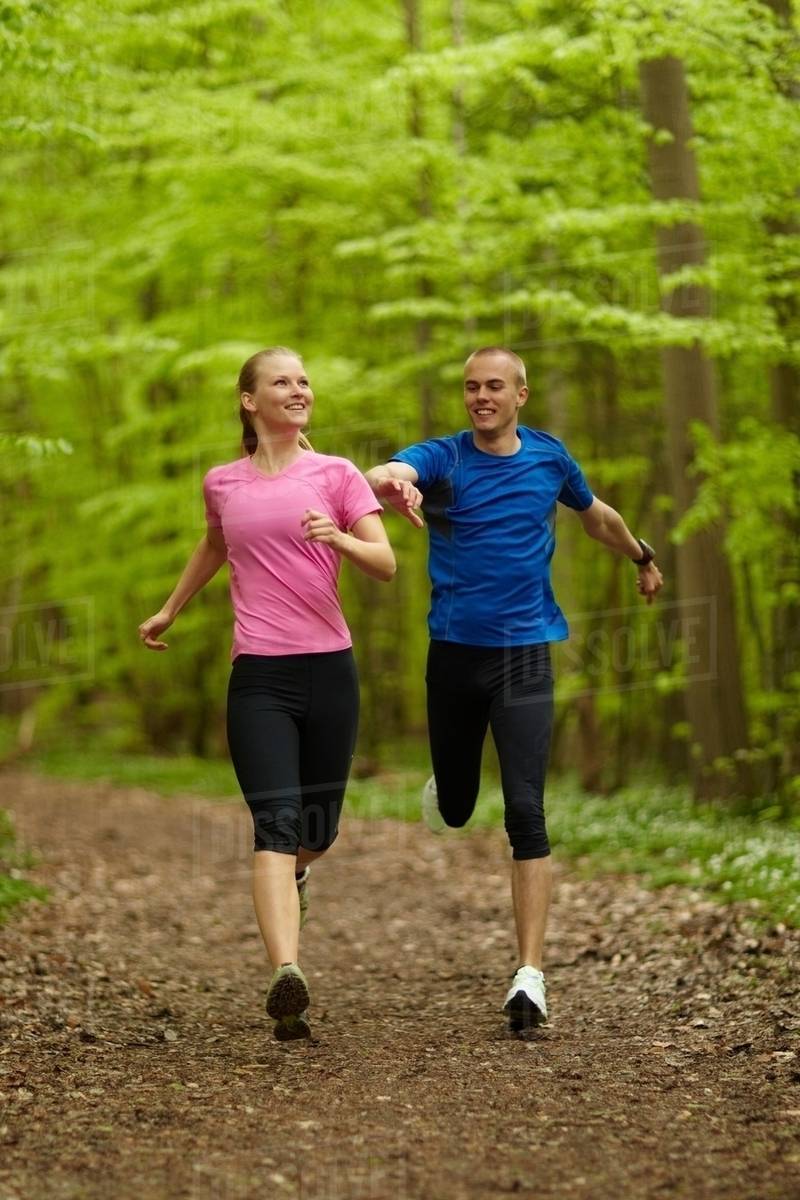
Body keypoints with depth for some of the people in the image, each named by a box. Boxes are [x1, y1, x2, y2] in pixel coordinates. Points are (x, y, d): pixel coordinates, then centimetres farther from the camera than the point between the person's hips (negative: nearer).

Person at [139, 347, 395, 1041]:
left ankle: (291, 876, 48)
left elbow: (386, 564, -3)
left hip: (329, 669, 0)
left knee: (318, 829, 11)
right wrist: (171, 610, 42)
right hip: (260, 676, 0)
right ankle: (287, 976, -29)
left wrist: (340, 539, -23)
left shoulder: (336, 475, 5)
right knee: (277, 824, -16)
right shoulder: (222, 484, 11)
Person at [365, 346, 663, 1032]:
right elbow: (384, 476, -28)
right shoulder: (440, 458, -3)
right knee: (455, 810, 14)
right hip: (454, 653, 0)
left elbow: (596, 515, 26)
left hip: (525, 653, 0)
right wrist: (390, 484, -52)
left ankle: (531, 975, -13)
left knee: (526, 814, -12)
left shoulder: (549, 458, 4)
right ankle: (444, 790, 54)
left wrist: (643, 558, 40)